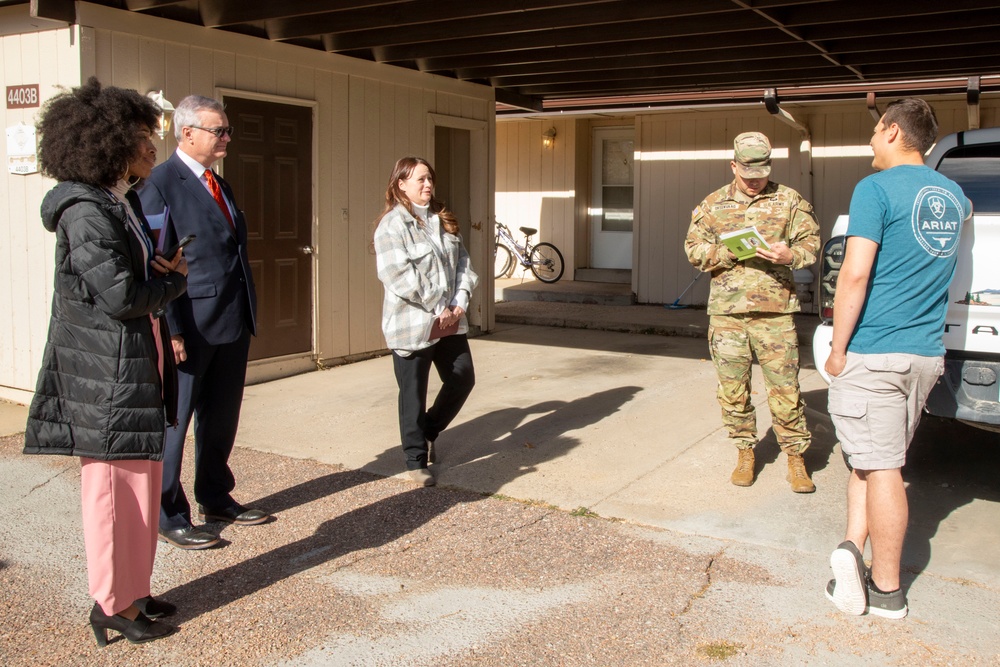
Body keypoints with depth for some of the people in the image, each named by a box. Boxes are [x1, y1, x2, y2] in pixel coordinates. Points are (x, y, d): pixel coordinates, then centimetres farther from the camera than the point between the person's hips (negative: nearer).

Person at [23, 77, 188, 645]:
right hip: (107, 373, -9)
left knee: (141, 479, 15)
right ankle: (113, 604, 17)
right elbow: (120, 295, -21)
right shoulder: (86, 211, -17)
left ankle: (133, 590, 28)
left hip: (140, 364, 9)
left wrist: (165, 271, -4)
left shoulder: (125, 203, 12)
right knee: (113, 485, 2)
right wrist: (177, 279, -4)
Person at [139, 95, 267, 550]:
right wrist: (170, 330, -19)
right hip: (192, 325, -8)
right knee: (174, 421, 3)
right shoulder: (160, 184, -10)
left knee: (222, 417, 18)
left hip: (232, 324, 9)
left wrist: (248, 314, 14)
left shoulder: (218, 185, 16)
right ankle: (169, 516, 15)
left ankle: (216, 498, 33)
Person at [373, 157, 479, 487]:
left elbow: (463, 263, 10)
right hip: (412, 324, -7)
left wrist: (459, 304, -5)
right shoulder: (392, 224, -10)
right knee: (414, 394, 3)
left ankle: (429, 431, 34)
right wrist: (438, 309, -16)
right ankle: (417, 460, 17)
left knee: (463, 378, 10)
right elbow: (398, 276, -19)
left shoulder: (444, 220, 13)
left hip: (450, 320, 7)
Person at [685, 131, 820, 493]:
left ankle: (795, 458, 10)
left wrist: (790, 254, -16)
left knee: (785, 386, -3)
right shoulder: (713, 204, 11)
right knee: (733, 388, 7)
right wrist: (729, 251, -10)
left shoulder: (789, 201, 7)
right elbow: (694, 249, 8)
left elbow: (811, 241, 6)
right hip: (726, 310, 2)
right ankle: (745, 453, 22)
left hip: (774, 310, -2)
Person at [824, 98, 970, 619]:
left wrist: (837, 349, -10)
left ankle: (886, 591, 8)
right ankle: (854, 549, 7)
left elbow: (855, 273, -17)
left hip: (875, 352, -7)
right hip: (928, 352, 7)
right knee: (877, 457, 17)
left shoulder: (877, 189, -10)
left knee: (879, 466, 0)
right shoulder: (952, 194, 11)